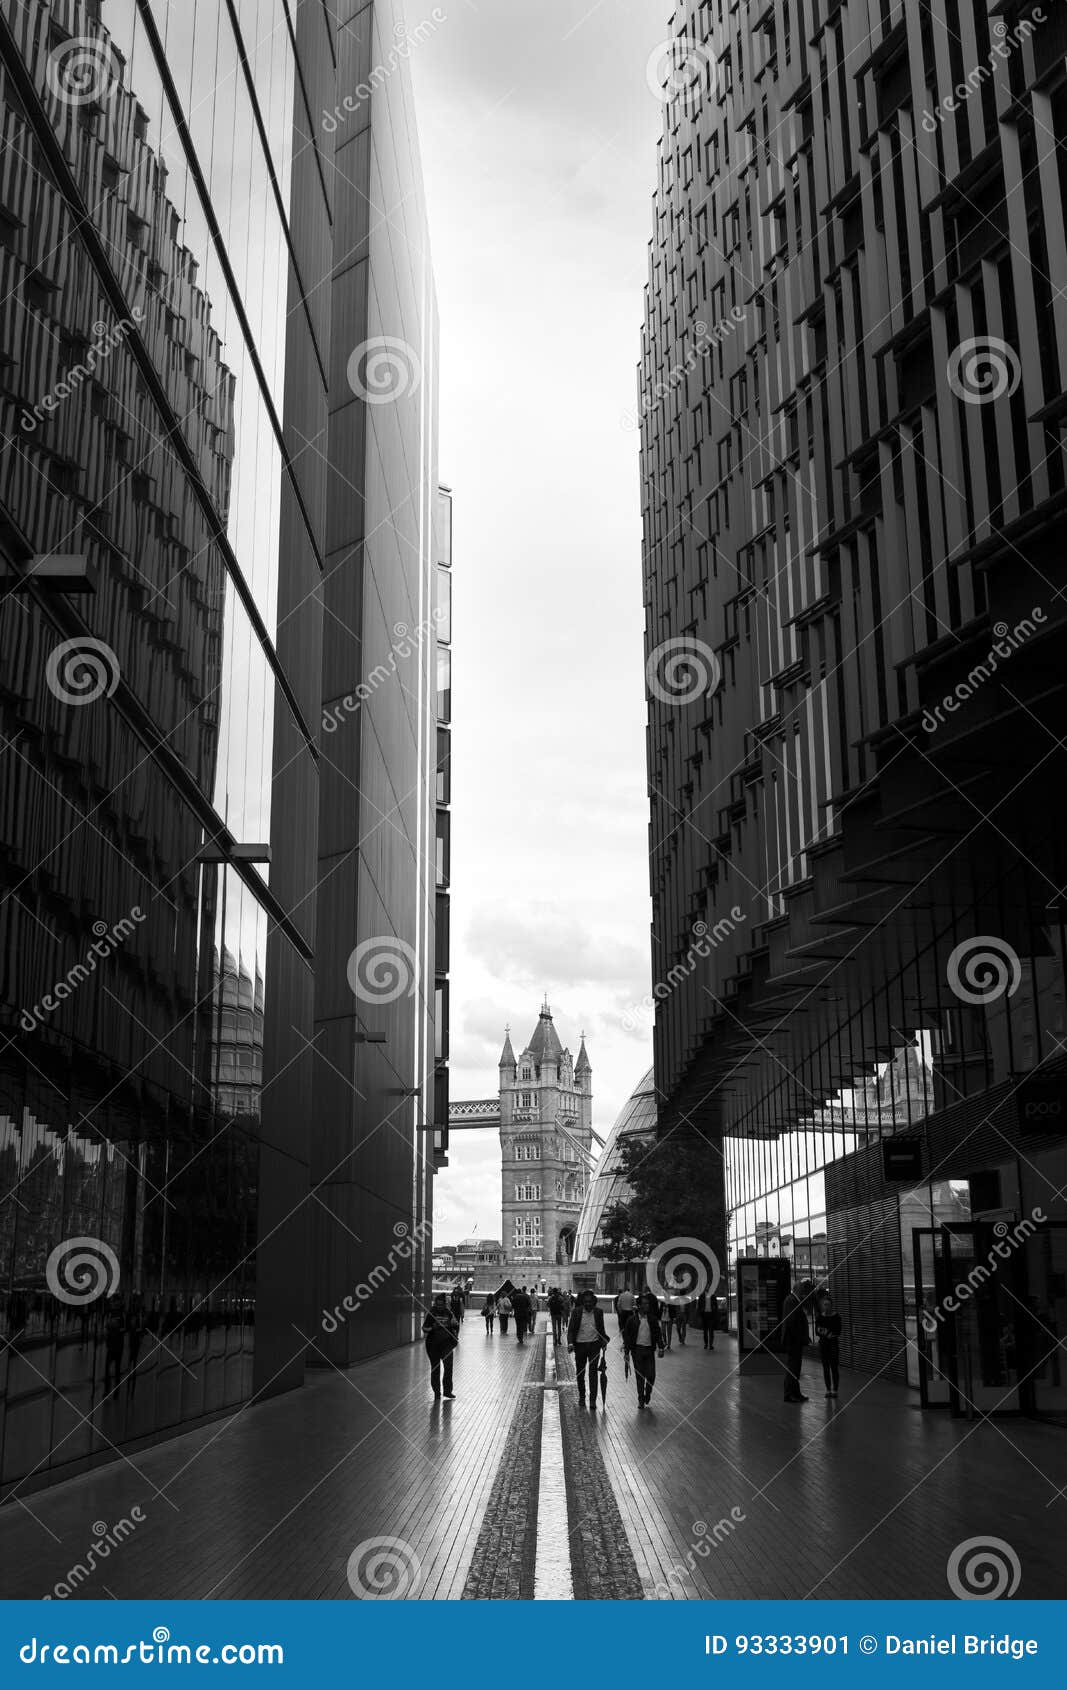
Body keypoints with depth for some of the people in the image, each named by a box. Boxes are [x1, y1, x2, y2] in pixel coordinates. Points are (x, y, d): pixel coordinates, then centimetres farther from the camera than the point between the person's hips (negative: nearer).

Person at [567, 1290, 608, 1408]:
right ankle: (581, 1397, 28)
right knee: (580, 1373, 10)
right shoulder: (577, 1312, -5)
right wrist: (570, 1343, -18)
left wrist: (604, 1341, 3)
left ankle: (593, 1400, -6)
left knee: (593, 1372, -7)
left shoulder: (598, 1312, 1)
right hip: (580, 1345, 0)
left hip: (594, 1345, 0)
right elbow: (571, 1329, -5)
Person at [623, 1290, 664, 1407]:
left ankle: (647, 1396, 20)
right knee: (640, 1376, 2)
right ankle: (641, 1400, 13)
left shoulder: (653, 1319, 5)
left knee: (651, 1375, -3)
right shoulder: (632, 1319, -1)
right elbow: (627, 1336, 2)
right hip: (637, 1350, -1)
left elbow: (658, 1334, 8)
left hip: (649, 1350, 1)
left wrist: (660, 1347, -4)